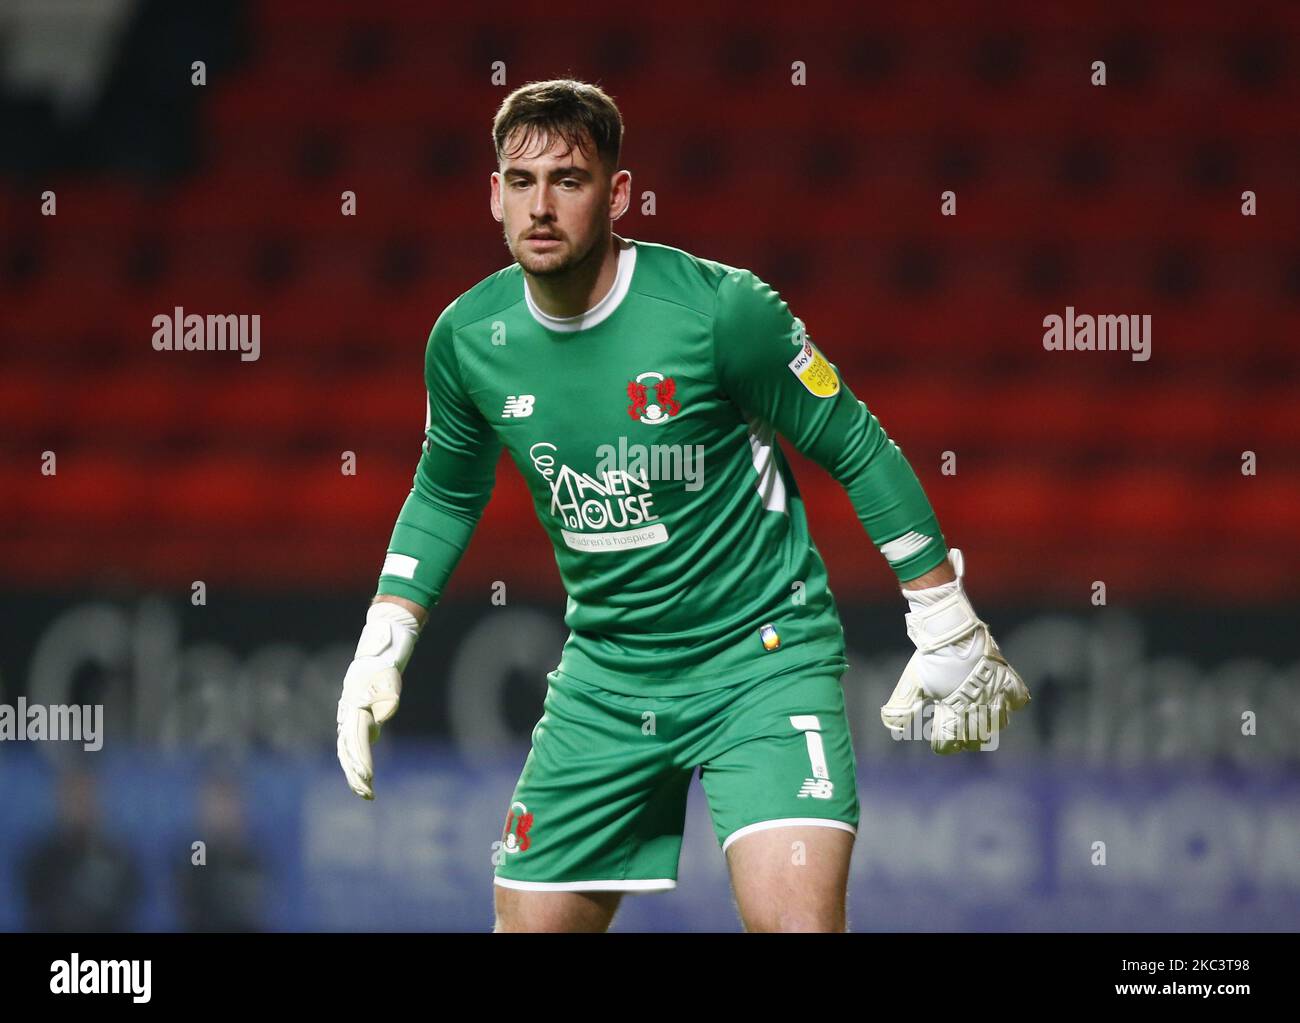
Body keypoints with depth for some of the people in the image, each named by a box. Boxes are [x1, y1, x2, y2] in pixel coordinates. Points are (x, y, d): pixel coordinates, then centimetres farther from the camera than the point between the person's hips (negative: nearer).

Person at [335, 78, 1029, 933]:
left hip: (764, 658, -5)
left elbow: (857, 448, -7)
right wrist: (382, 651, 9)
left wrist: (946, 628, -4)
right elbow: (446, 494, 16)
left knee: (794, 919, -25)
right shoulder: (466, 339, -4)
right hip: (605, 675, 5)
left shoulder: (718, 308, -18)